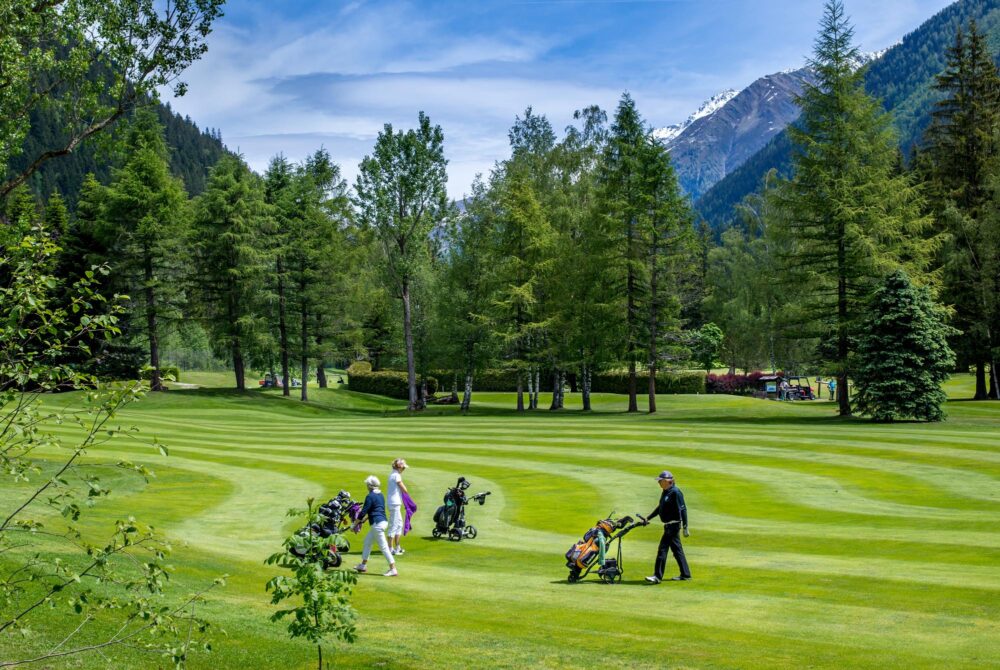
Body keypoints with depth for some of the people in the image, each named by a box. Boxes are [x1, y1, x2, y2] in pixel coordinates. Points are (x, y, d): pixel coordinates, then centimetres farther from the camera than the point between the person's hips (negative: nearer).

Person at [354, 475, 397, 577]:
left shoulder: (370, 497, -12)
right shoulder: (380, 495, 13)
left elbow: (363, 512, -12)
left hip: (377, 524, -10)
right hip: (383, 521, 10)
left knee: (384, 546, -8)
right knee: (367, 541, 21)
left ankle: (393, 569, -9)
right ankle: (363, 565, 29)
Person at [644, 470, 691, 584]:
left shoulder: (675, 492, -15)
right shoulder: (665, 492, 13)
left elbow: (683, 510, -17)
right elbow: (660, 507, 23)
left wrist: (685, 527, -20)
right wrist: (648, 518, 19)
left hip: (673, 525, -10)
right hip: (668, 525, 10)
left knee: (663, 549, -10)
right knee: (677, 550, 14)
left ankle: (658, 576, -9)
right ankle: (685, 574, 22)